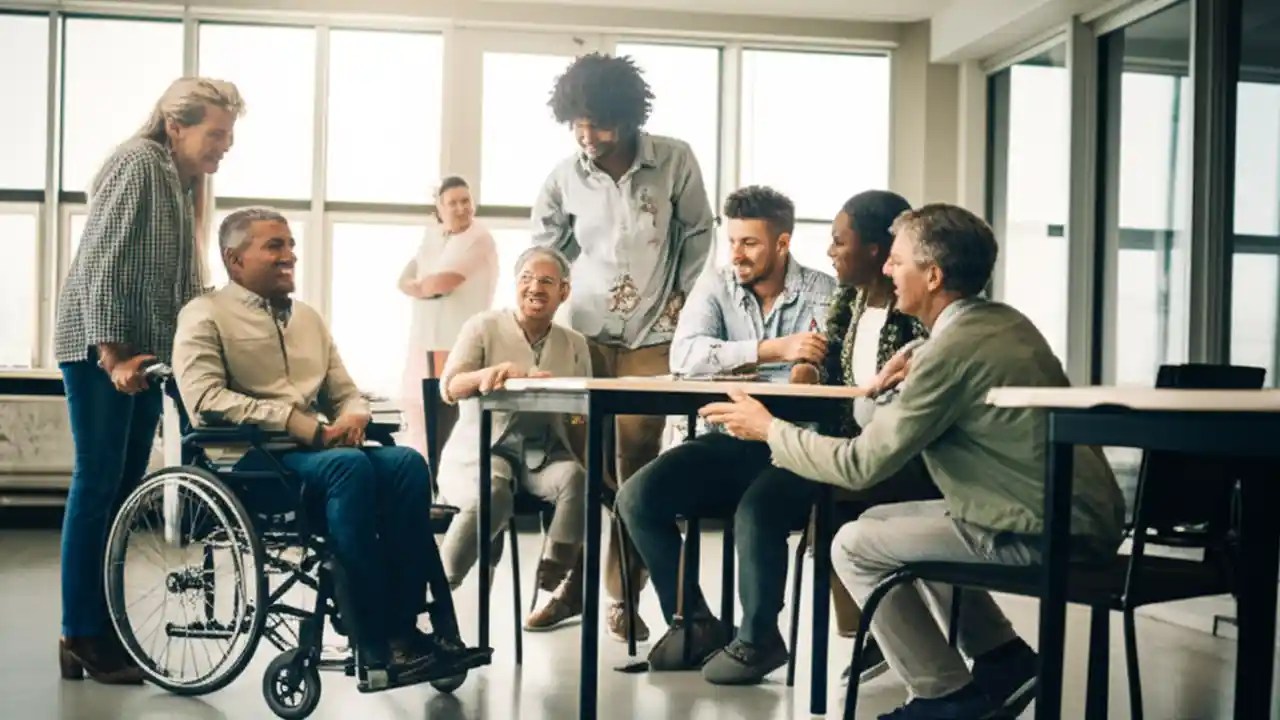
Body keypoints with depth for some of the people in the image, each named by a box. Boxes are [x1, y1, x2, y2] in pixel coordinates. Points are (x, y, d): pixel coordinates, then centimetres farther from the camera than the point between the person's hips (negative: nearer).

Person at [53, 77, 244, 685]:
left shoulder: (182, 181, 15)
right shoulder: (138, 163, -11)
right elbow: (102, 263, -17)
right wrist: (111, 355, -20)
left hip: (145, 351, 9)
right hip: (102, 350, -8)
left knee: (125, 491, 8)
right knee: (98, 485, -6)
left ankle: (104, 630, 15)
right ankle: (82, 637, 1)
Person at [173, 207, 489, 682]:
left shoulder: (308, 317, 23)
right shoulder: (206, 315, 3)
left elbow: (346, 393, 22)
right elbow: (206, 399, -12)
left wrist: (353, 417, -5)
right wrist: (306, 428, -19)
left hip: (314, 449, 6)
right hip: (247, 457, -6)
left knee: (406, 462, -24)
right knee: (349, 466, -35)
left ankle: (406, 625, -26)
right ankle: (377, 640, -32)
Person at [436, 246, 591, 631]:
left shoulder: (574, 344, 15)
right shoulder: (483, 328, 7)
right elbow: (449, 389, -6)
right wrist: (489, 373, -25)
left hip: (543, 453, 3)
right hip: (479, 450, -3)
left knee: (577, 477, -31)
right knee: (494, 494, -36)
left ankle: (557, 582, -23)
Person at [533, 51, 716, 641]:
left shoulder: (675, 161, -3)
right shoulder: (563, 177, 0)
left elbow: (698, 233, 8)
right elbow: (541, 252, 13)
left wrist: (683, 295, 1)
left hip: (652, 336, -1)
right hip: (583, 333, 2)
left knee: (636, 459, -6)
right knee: (580, 457, -1)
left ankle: (625, 594, 5)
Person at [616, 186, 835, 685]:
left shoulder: (823, 294, -1)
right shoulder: (715, 287, 5)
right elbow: (685, 356, -15)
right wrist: (775, 349, -22)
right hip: (728, 442, 4)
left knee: (756, 511, -34)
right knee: (637, 497, -17)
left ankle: (757, 639, -5)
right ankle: (693, 623, 3)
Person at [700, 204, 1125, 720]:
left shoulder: (953, 348, -19)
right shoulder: (1005, 322, 8)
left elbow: (862, 465, -16)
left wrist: (769, 430, -4)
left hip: (1047, 537, -9)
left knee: (854, 546, -2)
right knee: (885, 523, 19)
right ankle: (1003, 659, 20)